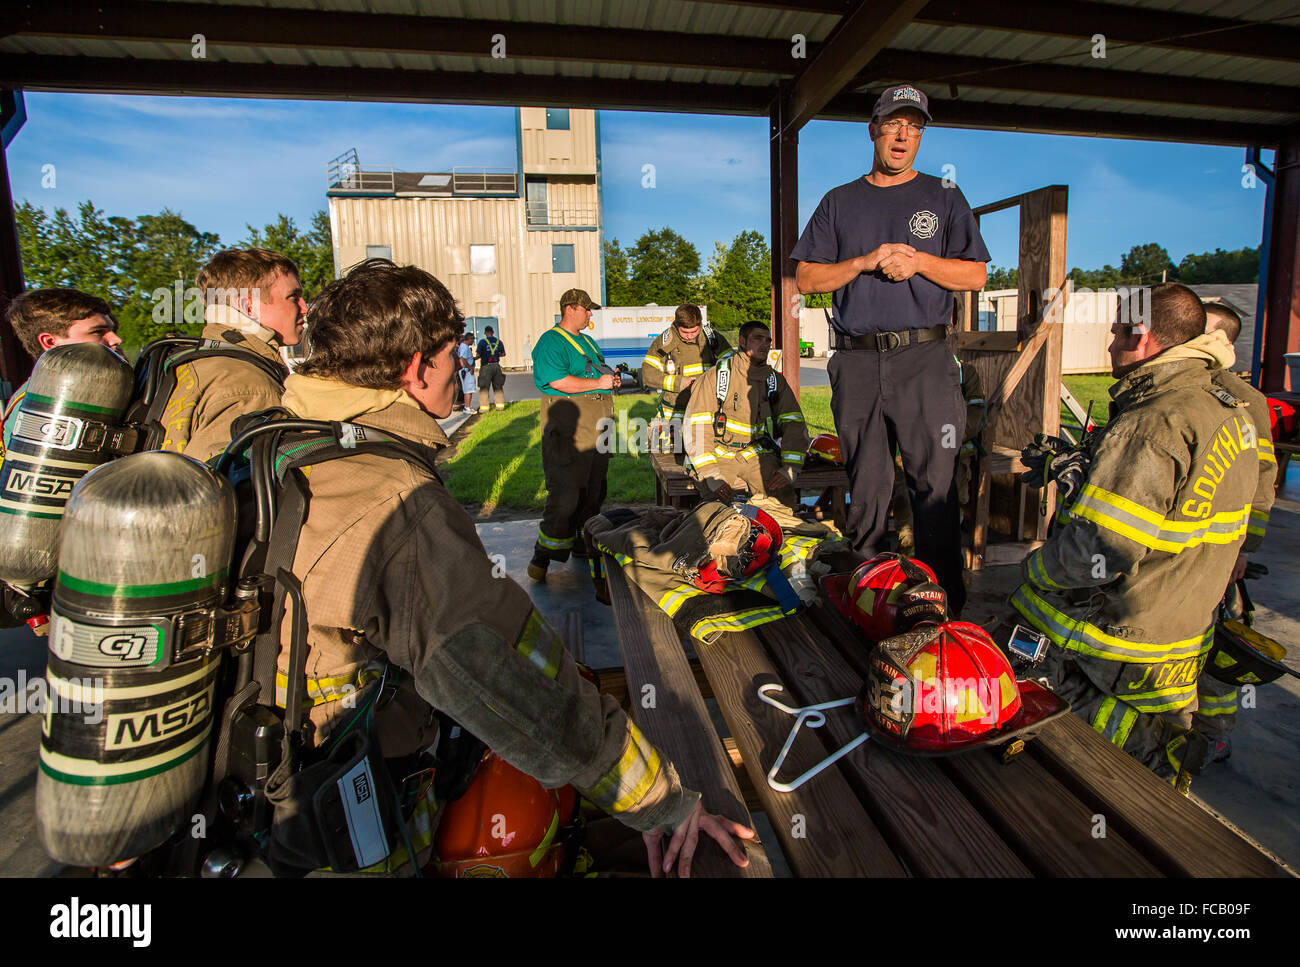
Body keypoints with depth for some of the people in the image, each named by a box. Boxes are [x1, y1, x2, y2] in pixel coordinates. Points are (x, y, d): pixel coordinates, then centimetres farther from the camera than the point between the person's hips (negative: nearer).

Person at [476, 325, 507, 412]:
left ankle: (484, 407, -1)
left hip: (486, 366, -4)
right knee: (498, 387, 13)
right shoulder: (498, 342, 4)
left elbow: (478, 355, -10)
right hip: (496, 366, 4)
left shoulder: (482, 342, -8)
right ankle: (500, 405, 13)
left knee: (484, 388, 1)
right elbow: (503, 353, 13)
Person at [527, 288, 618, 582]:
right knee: (565, 493, -12)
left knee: (593, 489, 14)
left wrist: (611, 377, 10)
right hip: (568, 428, -9)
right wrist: (599, 383, -16)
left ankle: (584, 543, 27)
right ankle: (542, 557, -4)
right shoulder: (550, 342, -8)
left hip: (596, 426, 9)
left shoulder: (588, 341, 21)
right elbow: (558, 381, -21)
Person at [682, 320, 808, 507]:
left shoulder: (776, 380, 8)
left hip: (758, 455, 3)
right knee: (721, 500, -30)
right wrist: (711, 475, -22)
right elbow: (696, 428, -11)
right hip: (721, 454, -2)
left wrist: (789, 470, -12)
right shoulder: (715, 376, -5)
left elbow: (795, 426, 4)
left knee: (783, 494, -25)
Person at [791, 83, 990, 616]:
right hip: (856, 362, 1)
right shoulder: (839, 202, 17)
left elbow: (976, 275, 8)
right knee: (865, 485, 5)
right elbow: (807, 277, 9)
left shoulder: (943, 197, 14)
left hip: (925, 358, -1)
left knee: (934, 483, -4)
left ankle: (945, 602, 5)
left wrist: (918, 260, -8)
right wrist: (864, 261, -5)